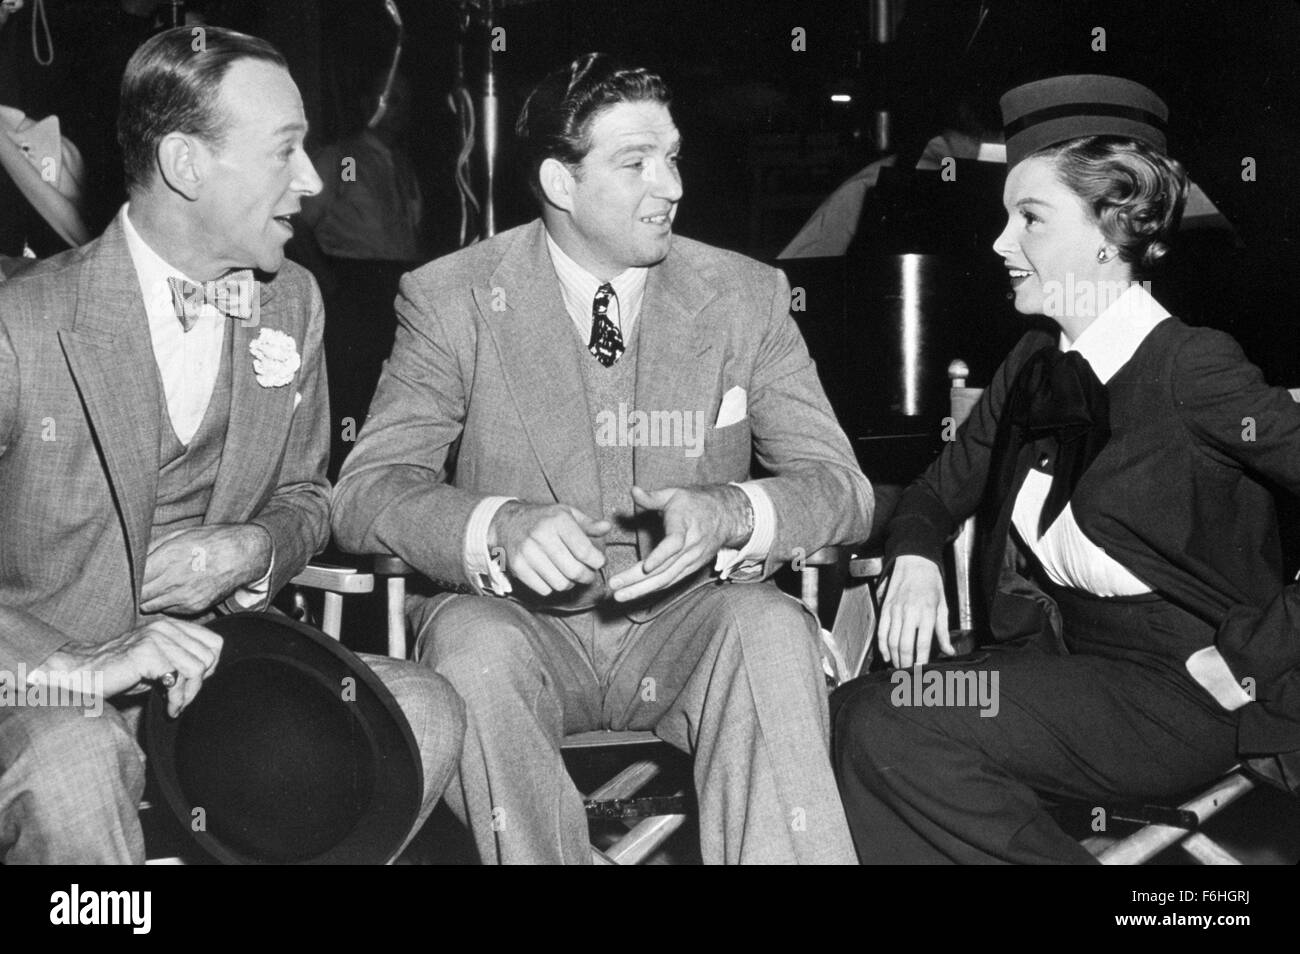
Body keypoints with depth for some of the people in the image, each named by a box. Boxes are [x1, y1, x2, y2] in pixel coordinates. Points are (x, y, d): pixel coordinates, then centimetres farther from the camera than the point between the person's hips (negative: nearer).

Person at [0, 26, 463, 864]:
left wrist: (256, 551, -6)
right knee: (74, 763, -38)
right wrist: (75, 666, -28)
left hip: (216, 660, 6)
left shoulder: (292, 302, 5)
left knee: (424, 712, -15)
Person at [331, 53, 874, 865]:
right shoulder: (453, 298, 0)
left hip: (688, 623, 1)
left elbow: (842, 485, 0)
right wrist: (499, 525, -28)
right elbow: (366, 492, -7)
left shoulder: (747, 296, 4)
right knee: (472, 641, -32)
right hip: (524, 621, 0)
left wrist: (729, 513, -23)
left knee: (771, 627, -30)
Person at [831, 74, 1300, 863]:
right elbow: (940, 492, 17)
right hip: (1065, 670, 6)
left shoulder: (1192, 369, -13)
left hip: (1179, 706, -6)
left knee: (894, 727, -23)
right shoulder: (1034, 368, 8)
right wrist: (914, 560, -6)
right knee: (856, 712, -16)